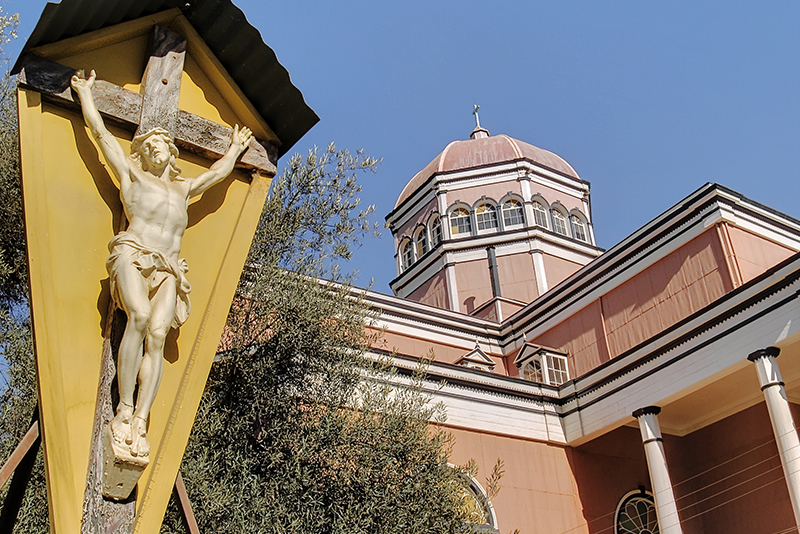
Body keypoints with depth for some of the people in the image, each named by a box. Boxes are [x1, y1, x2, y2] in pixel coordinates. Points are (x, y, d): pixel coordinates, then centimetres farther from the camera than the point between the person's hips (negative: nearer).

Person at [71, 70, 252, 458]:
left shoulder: (183, 188, 30)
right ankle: (124, 409, -29)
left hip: (167, 269, 3)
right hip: (133, 254, -3)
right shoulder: (130, 174, 20)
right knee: (139, 316, -31)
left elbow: (218, 171, 44)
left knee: (158, 333, -20)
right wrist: (85, 92, 29)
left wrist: (236, 149, 56)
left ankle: (140, 422, -29)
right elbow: (100, 132, 21)